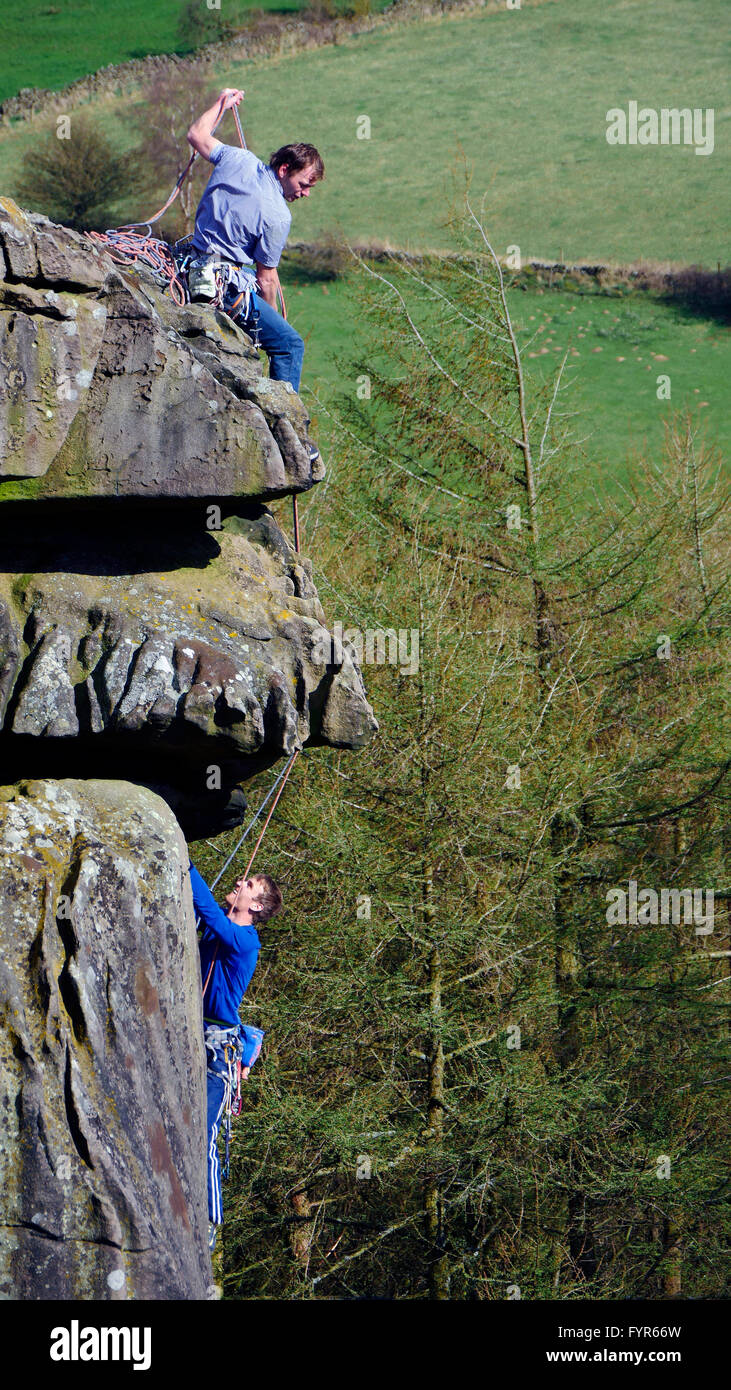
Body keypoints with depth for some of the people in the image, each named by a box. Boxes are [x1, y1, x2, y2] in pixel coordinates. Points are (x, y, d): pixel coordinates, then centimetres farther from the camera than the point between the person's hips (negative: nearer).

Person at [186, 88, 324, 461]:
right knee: (289, 344, -5)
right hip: (229, 286, -9)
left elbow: (197, 134, 20)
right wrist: (270, 314, 10)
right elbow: (266, 279, -6)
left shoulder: (238, 160, 1)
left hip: (196, 273, 9)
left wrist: (221, 103, 35)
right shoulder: (277, 215, -15)